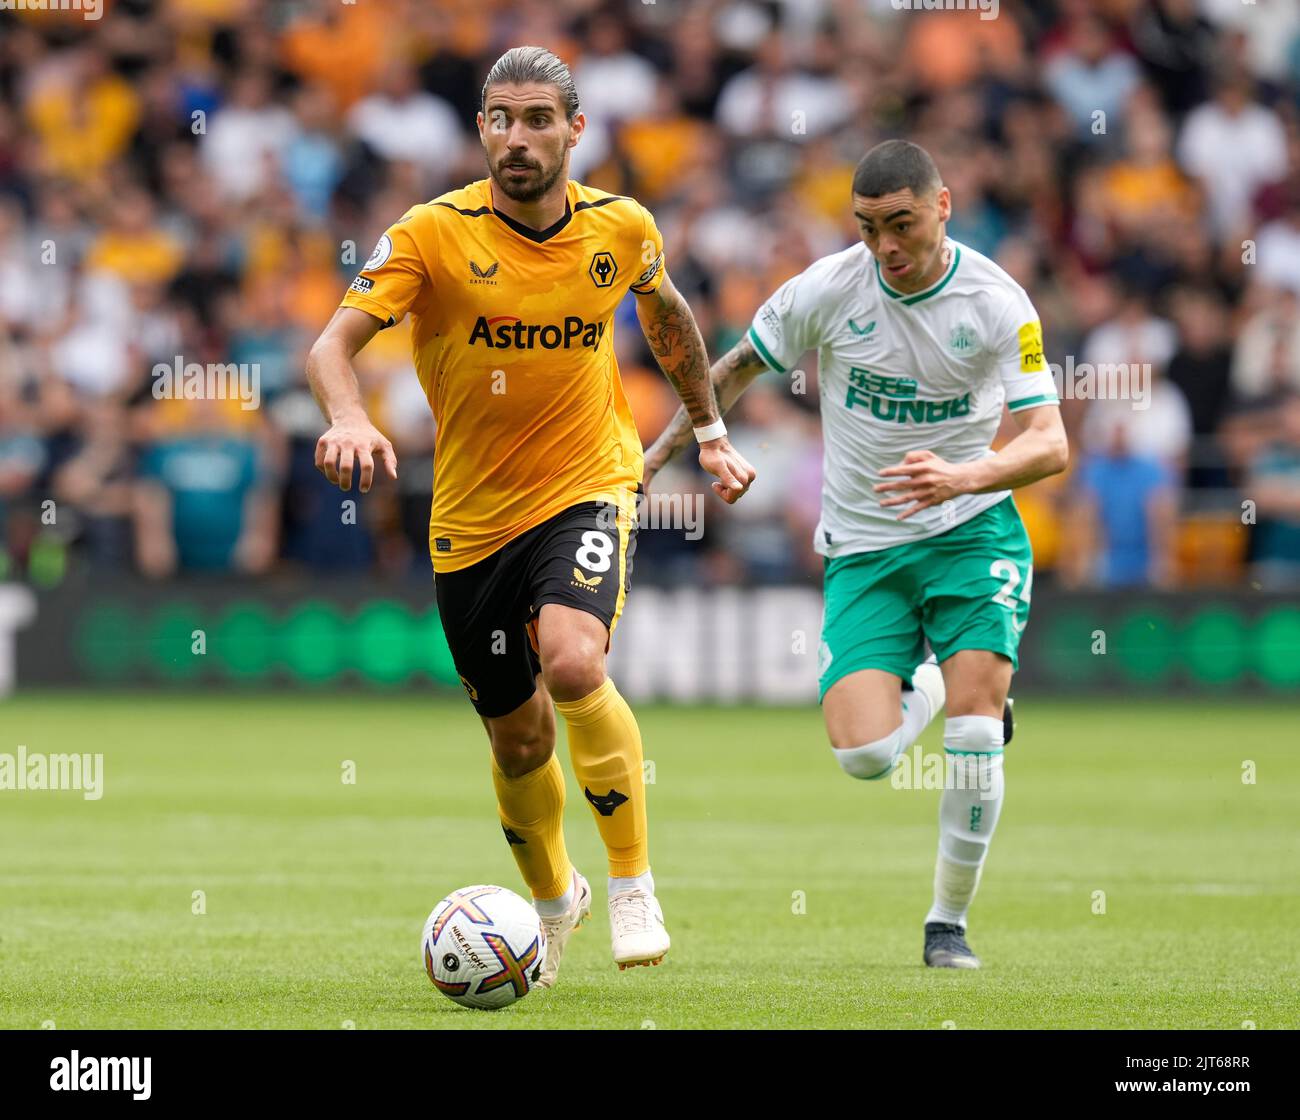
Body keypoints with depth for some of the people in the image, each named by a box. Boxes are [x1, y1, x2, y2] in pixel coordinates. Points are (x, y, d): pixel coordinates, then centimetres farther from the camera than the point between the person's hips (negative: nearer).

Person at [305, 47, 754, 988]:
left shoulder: (622, 228, -4)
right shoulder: (434, 233, -13)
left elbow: (665, 312, 18)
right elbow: (335, 342, -22)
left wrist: (710, 432, 20)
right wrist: (348, 416, -42)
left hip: (587, 486, -1)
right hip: (472, 515, 1)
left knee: (573, 662, -30)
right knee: (520, 739, 11)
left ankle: (634, 885, -15)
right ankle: (554, 899, 41)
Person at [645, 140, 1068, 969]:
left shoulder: (999, 303, -11)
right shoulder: (828, 290, -8)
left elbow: (1050, 445, -17)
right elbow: (740, 366, 11)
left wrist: (964, 477, -35)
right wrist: (663, 450, 11)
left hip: (972, 529, -1)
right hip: (863, 546, 1)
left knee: (976, 721, -20)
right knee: (864, 754, -16)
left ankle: (950, 921, 1)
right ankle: (927, 690, 23)